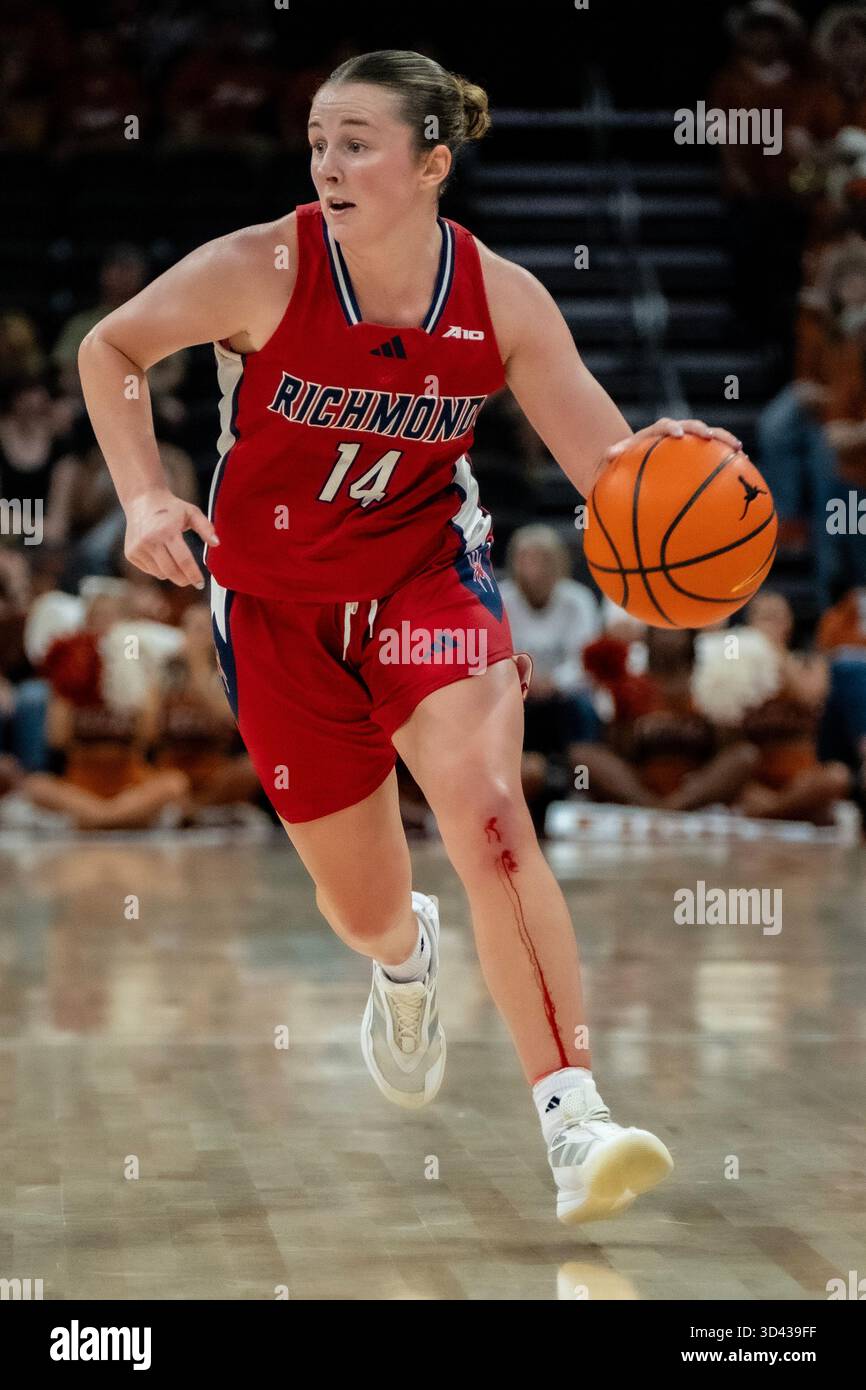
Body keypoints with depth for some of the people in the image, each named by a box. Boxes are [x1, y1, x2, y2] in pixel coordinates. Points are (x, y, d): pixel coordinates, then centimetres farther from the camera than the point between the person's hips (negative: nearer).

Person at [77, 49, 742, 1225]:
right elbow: (111, 347, -3)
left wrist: (660, 455, -37)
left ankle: (575, 1119, -29)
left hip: (427, 570, 0)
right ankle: (405, 958, 52)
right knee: (362, 908, 10)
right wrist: (145, 497, -16)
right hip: (276, 601, 0)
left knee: (487, 811, -27)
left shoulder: (503, 301, -14)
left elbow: (607, 464, -13)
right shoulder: (262, 271, -18)